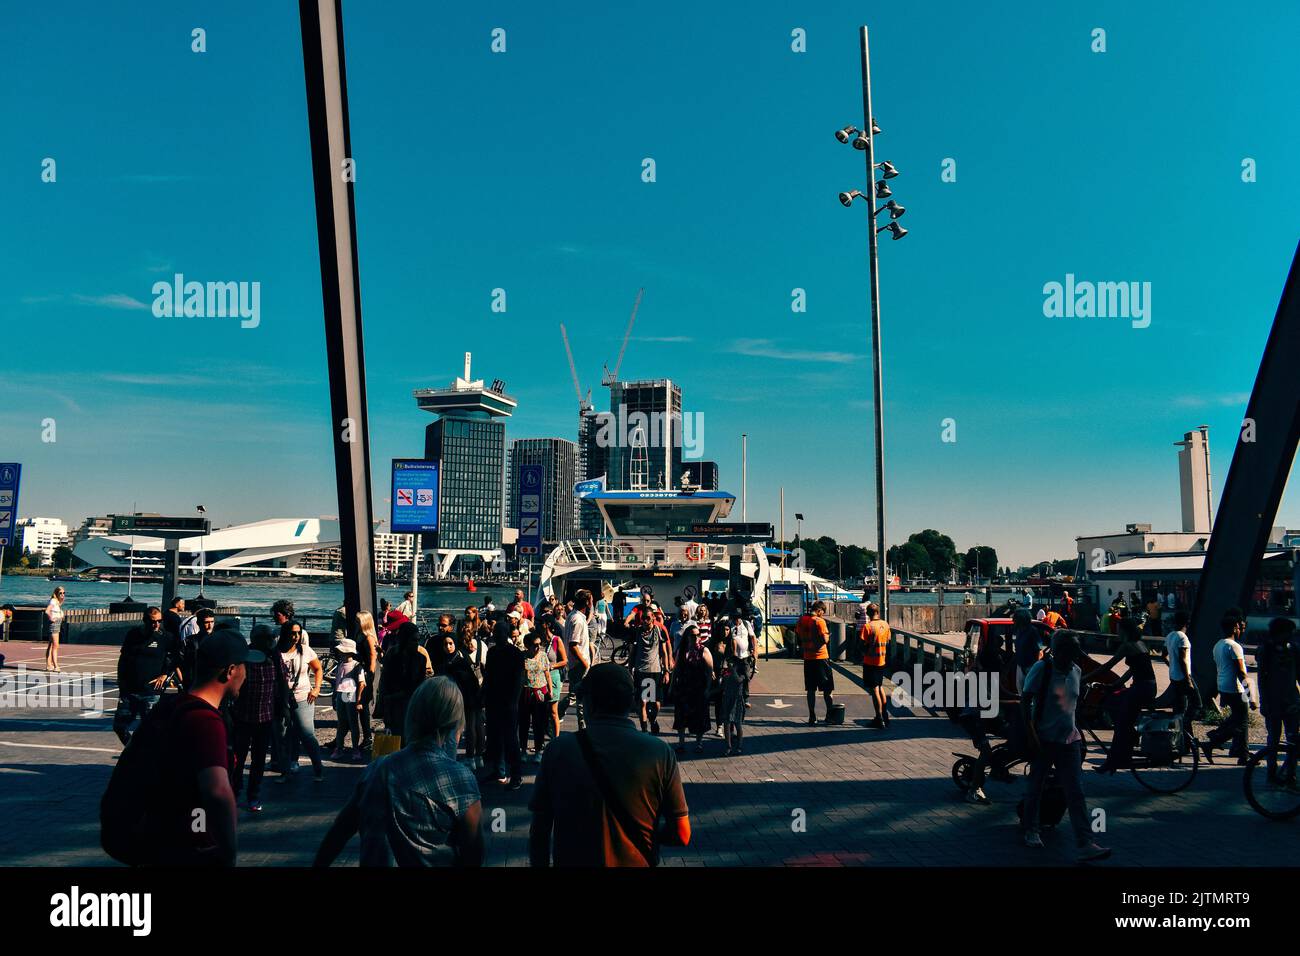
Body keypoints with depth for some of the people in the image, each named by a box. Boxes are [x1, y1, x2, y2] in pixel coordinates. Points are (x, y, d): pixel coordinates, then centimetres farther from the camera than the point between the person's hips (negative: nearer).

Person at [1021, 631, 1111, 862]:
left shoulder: (1076, 672, 8)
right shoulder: (1041, 669, -11)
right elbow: (1027, 703, -11)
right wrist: (1031, 734, -17)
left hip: (1069, 740, 5)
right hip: (1043, 740, -4)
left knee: (1076, 793, -4)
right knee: (1036, 788, 9)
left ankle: (1084, 844, -9)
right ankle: (1031, 831, 27)